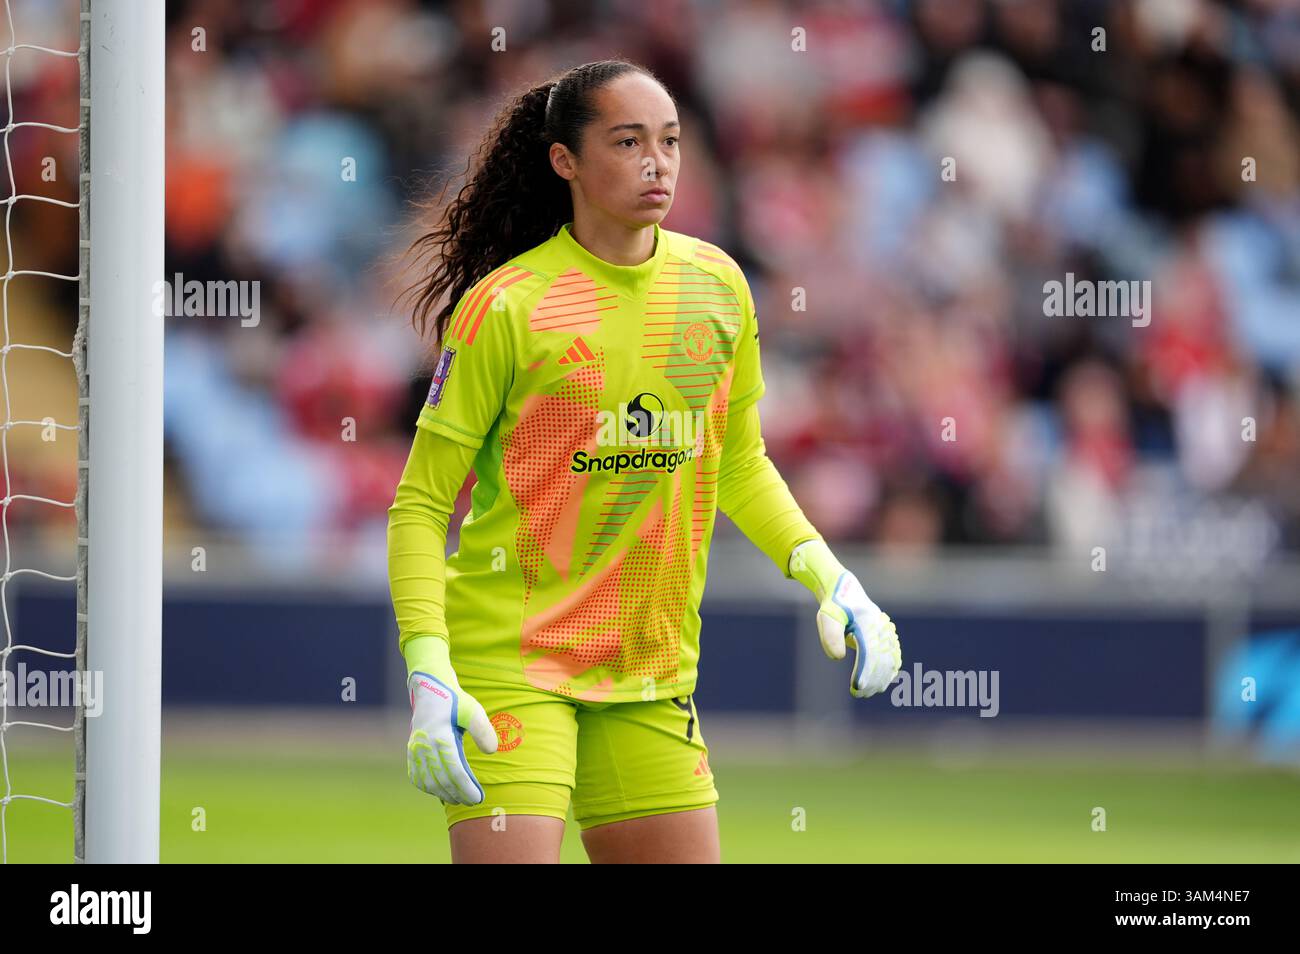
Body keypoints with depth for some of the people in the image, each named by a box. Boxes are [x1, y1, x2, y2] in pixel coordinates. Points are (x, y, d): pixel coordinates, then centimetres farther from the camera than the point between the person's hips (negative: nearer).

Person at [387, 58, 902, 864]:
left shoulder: (717, 285, 7)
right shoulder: (505, 306, -9)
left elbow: (740, 465, 21)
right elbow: (420, 505, -6)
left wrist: (831, 580, 6)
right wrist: (429, 675, -18)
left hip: (652, 671, 5)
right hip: (510, 662, -5)